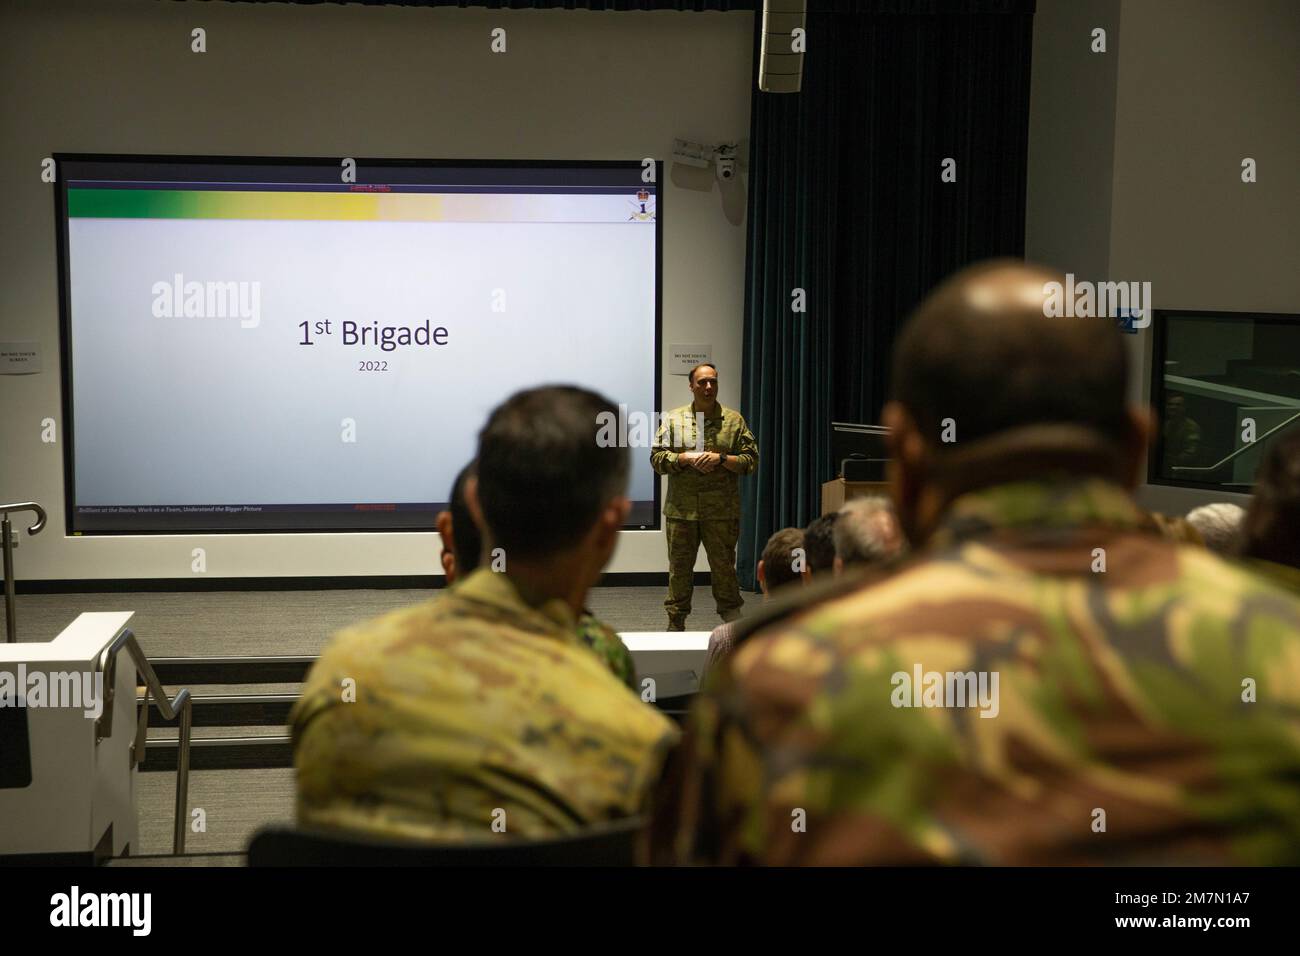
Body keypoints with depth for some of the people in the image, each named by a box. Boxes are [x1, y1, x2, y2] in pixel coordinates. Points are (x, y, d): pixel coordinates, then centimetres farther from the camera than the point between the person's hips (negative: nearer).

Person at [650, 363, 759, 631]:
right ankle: (675, 626, 16)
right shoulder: (674, 419, 6)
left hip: (722, 512, -1)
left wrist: (721, 459, -12)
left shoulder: (734, 420, 5)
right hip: (681, 509, 1)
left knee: (724, 568, 3)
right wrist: (686, 458, -12)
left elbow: (751, 459, 3)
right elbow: (657, 457, 3)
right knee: (679, 569, 7)